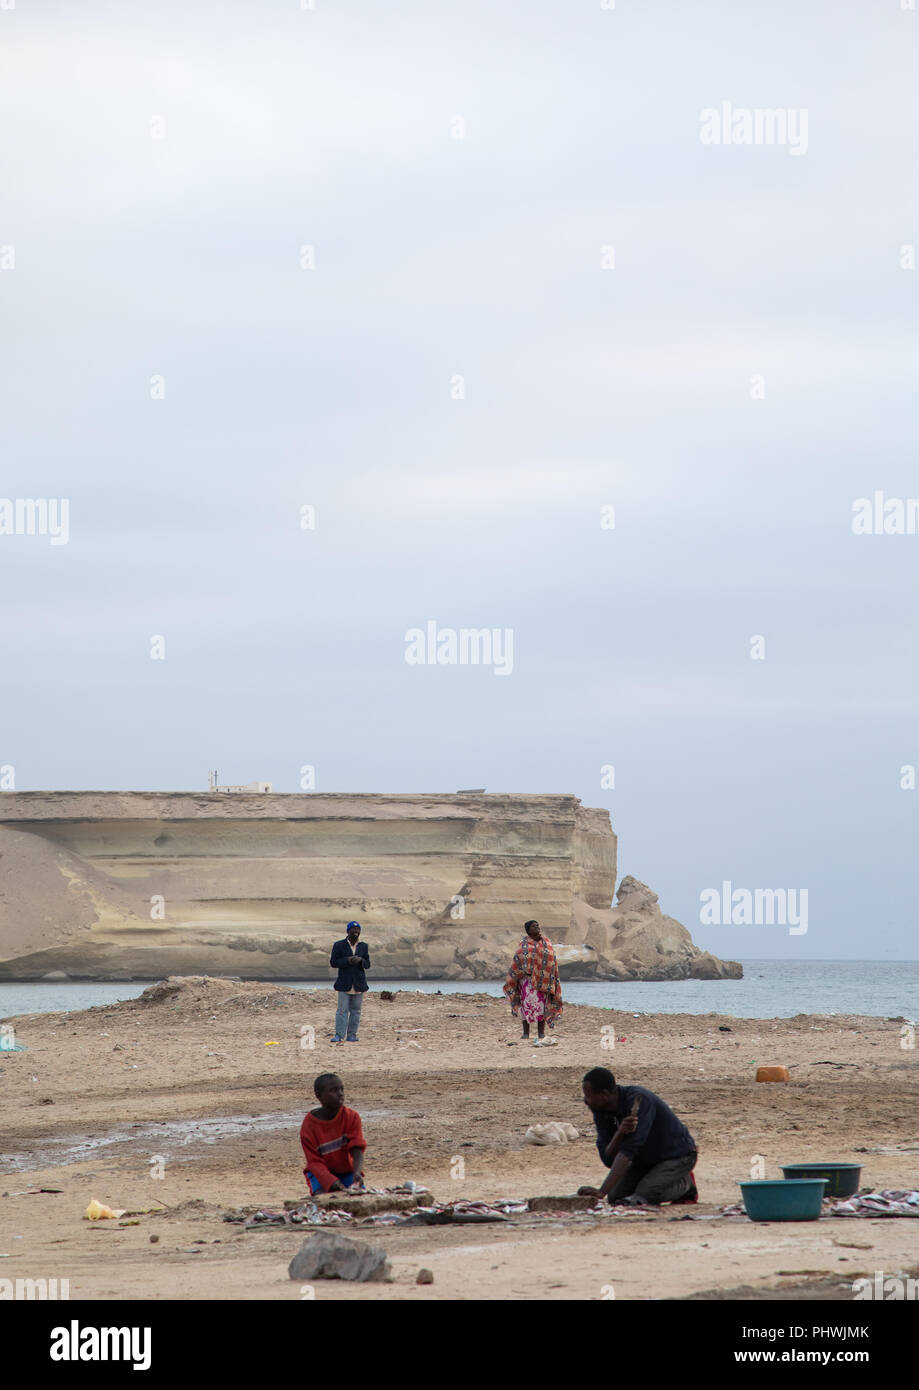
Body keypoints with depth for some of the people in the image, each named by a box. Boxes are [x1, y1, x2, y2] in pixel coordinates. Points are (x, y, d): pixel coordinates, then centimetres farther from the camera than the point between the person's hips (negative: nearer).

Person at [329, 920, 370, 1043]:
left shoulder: (363, 946, 12)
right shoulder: (339, 945, 3)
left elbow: (367, 965, 10)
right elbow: (333, 963, -3)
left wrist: (360, 960, -12)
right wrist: (347, 960, -16)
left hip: (359, 984, 3)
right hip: (344, 983, -3)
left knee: (355, 1010, 4)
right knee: (342, 1009, -8)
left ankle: (351, 1035, 9)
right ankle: (339, 1035, -11)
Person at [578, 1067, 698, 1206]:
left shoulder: (639, 1100, -34)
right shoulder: (600, 1111, -11)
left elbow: (628, 1151, -40)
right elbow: (608, 1160, -16)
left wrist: (602, 1191, -47)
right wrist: (619, 1134, -38)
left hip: (678, 1156, -8)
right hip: (645, 1160, 8)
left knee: (643, 1196, -24)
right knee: (615, 1197, -4)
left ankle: (685, 1183, 4)